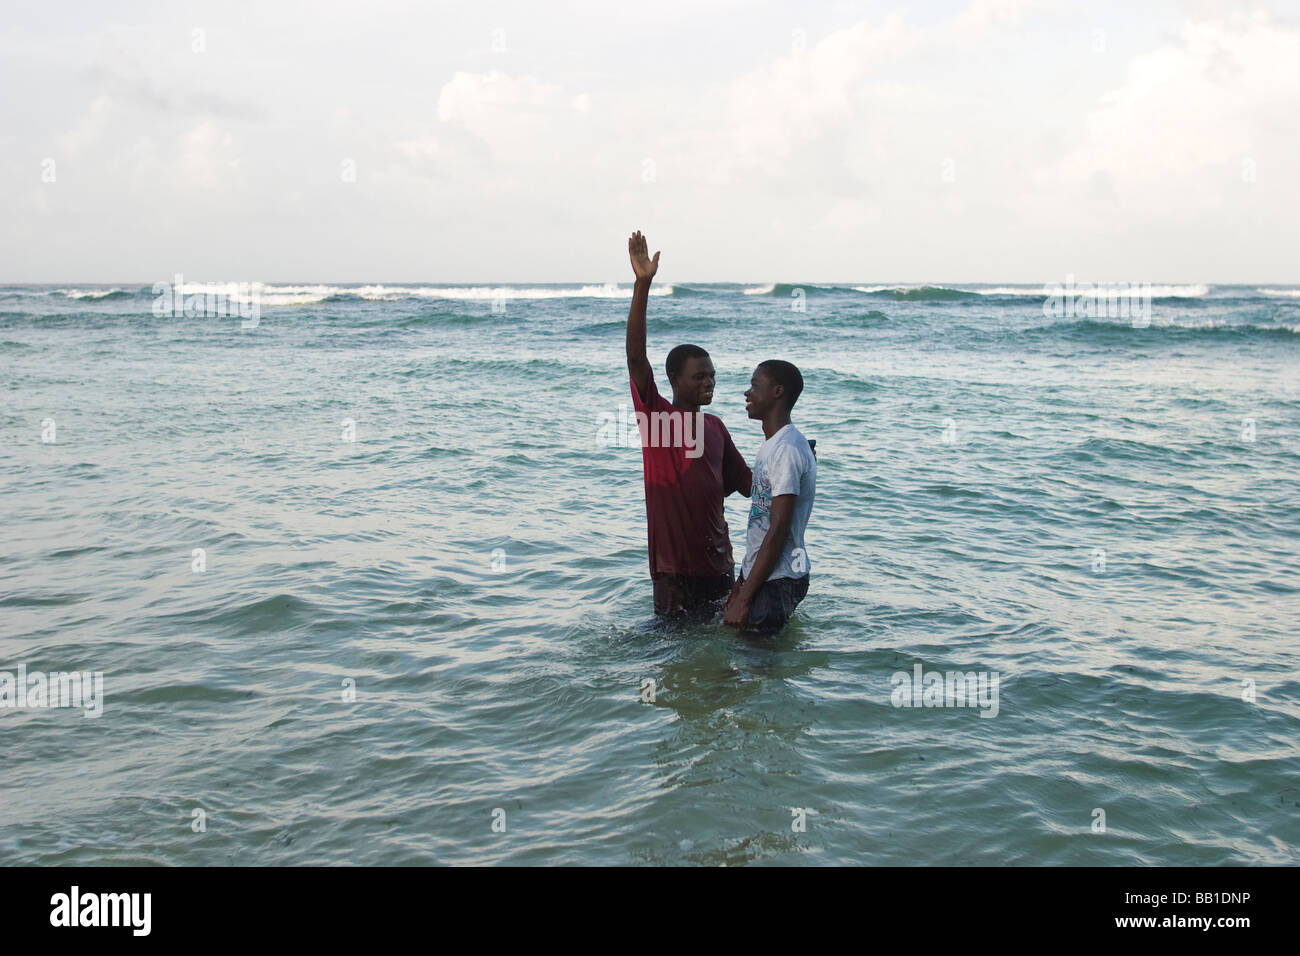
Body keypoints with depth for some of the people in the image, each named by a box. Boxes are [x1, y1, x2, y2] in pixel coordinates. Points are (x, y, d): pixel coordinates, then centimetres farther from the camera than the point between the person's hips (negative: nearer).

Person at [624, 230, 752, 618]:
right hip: (674, 567, -6)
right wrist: (642, 284, -27)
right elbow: (635, 357, -19)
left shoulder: (715, 427, 12)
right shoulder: (655, 413, -5)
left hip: (718, 564, 6)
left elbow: (746, 483, 21)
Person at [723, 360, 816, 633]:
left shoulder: (787, 450, -19)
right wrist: (742, 582, 19)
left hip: (777, 582, -10)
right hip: (762, 574, 10)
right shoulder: (772, 445, 15)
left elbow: (778, 531, -22)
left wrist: (743, 600, -22)